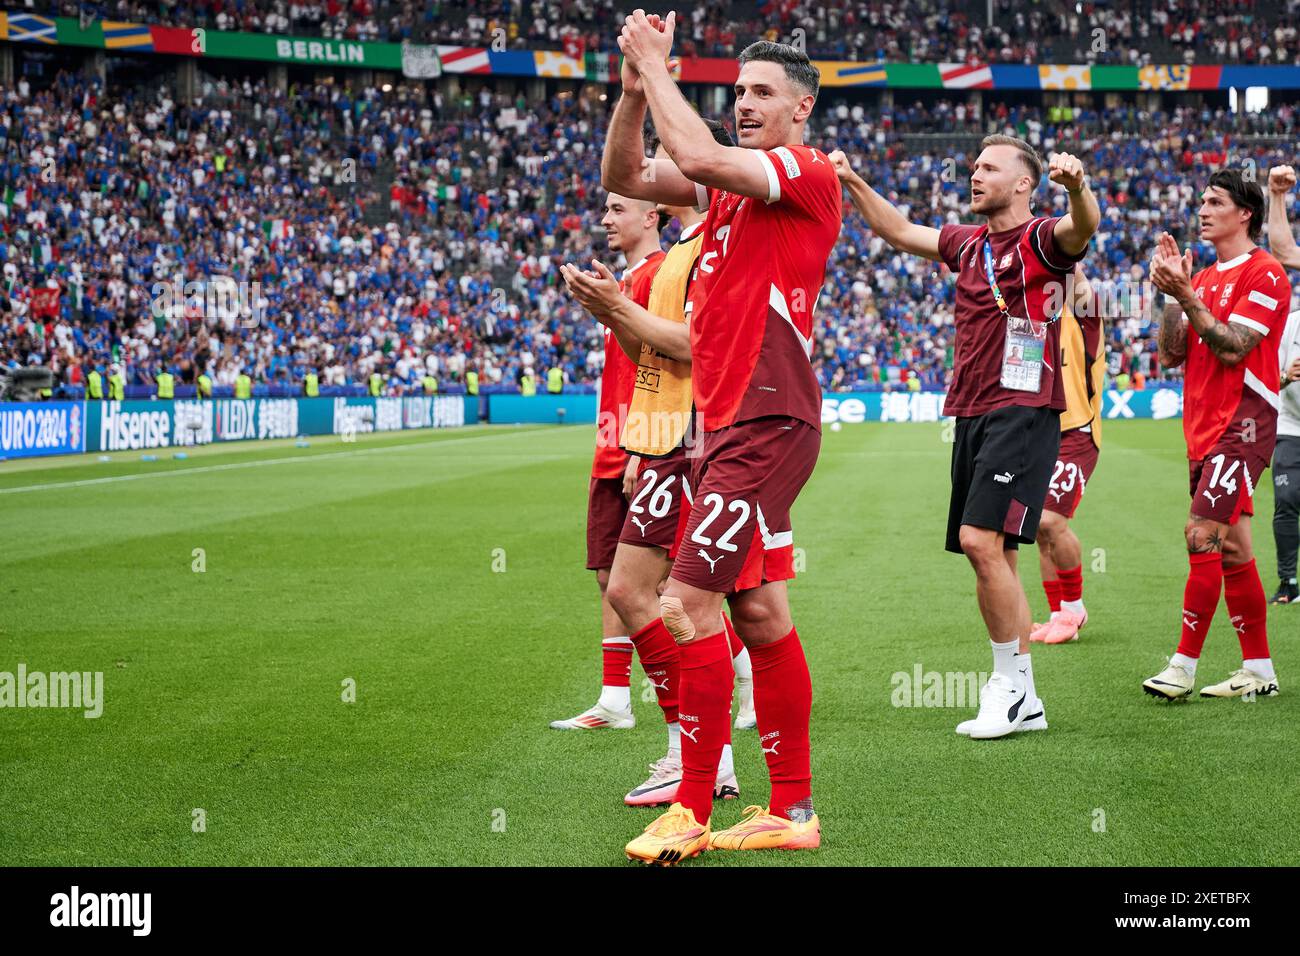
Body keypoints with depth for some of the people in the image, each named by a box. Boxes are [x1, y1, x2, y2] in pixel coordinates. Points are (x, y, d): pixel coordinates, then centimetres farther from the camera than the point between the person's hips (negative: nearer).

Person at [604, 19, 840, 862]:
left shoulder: (807, 172, -9)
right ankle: (792, 810, 18)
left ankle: (692, 814, -4)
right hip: (729, 421, 9)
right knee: (759, 614, 11)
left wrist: (655, 65, -12)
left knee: (689, 603, -12)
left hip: (767, 422, -9)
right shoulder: (734, 180, 17)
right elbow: (624, 175, 16)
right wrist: (636, 84, 2)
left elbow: (700, 157, -23)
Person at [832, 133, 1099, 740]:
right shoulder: (967, 244, 17)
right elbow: (900, 232, 30)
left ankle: (1012, 683, -8)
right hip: (970, 414, 8)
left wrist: (1077, 187, -48)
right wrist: (852, 182, 23)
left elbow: (1081, 229, -27)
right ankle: (1022, 703, 14)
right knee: (992, 554, 8)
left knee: (981, 540, -19)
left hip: (1022, 411, -8)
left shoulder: (1040, 240, -5)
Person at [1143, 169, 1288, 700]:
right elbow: (1171, 355, 11)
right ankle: (1259, 670, 14)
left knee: (1203, 536, -15)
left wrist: (1186, 296, -16)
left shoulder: (1264, 273, -8)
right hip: (1203, 427, 9)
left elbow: (1232, 348, -17)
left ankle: (1183, 666, -12)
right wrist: (1171, 294, 1)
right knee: (1232, 549, 9)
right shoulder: (1205, 278, 17)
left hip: (1241, 426, -9)